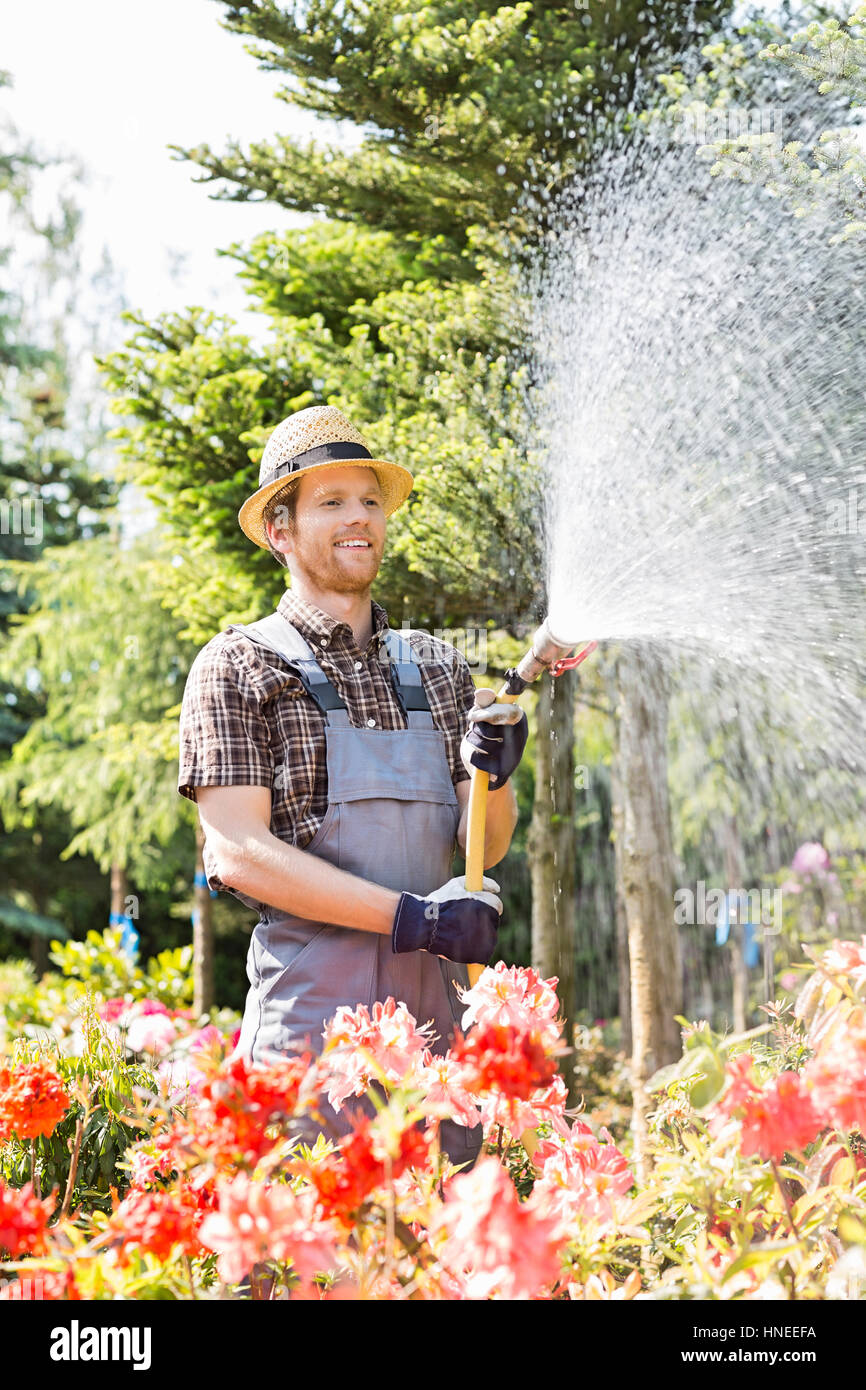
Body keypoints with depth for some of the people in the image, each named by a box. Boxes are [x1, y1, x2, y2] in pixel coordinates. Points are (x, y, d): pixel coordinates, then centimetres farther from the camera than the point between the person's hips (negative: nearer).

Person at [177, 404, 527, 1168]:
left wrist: (493, 776, -9)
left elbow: (487, 847, 14)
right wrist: (413, 917, -15)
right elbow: (240, 853, -9)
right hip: (309, 1012, -4)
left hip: (434, 1006, 5)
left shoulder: (440, 669, 15)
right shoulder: (236, 667, 1)